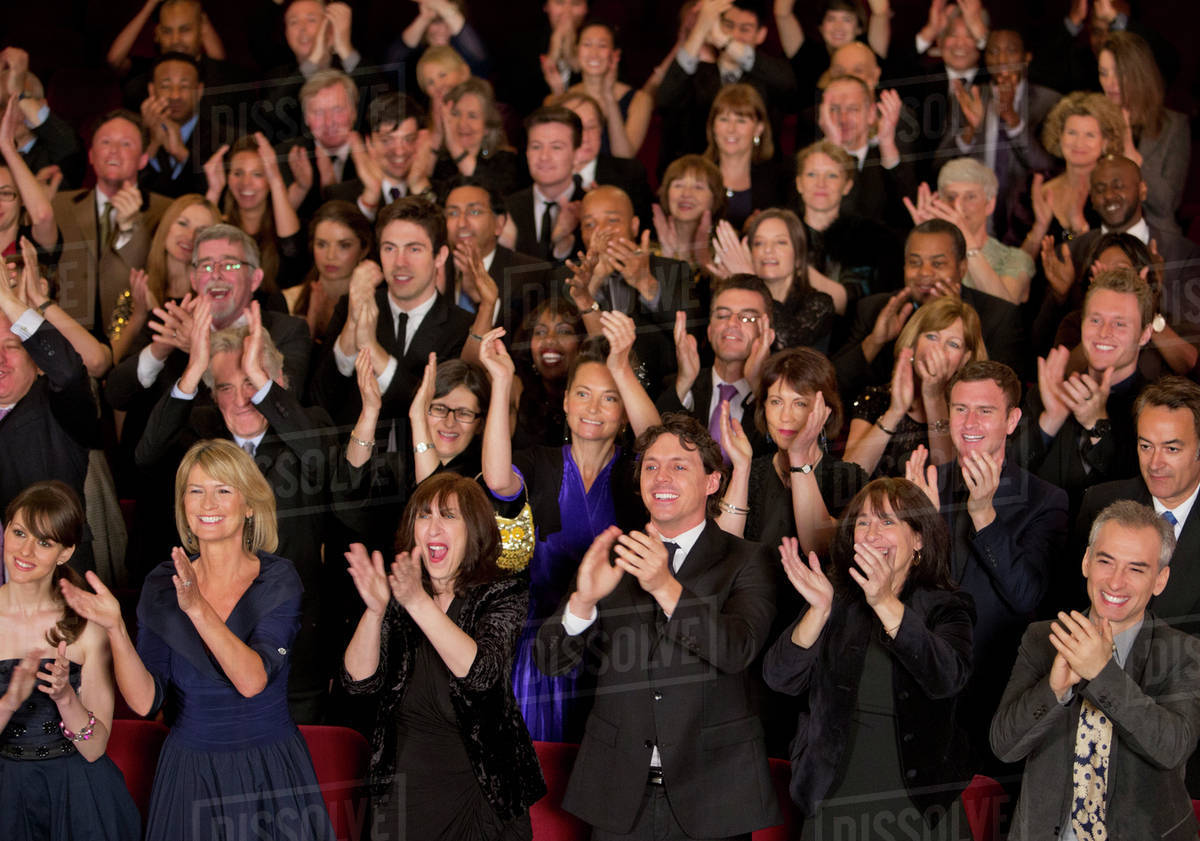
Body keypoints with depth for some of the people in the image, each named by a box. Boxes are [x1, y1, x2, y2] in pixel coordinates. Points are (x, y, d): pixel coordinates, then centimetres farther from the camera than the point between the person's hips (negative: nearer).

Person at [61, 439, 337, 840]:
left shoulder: (279, 578, -7)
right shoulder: (162, 585, -1)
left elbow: (253, 680, -22)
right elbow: (144, 701, -9)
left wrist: (198, 608, -32)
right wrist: (115, 629, -24)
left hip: (270, 773, -1)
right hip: (188, 772, 2)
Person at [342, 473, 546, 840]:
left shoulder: (504, 593, -5)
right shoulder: (397, 593, 3)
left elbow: (480, 673, -23)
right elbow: (360, 682, -8)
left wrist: (419, 602, -34)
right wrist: (375, 609, -26)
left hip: (480, 788, -2)